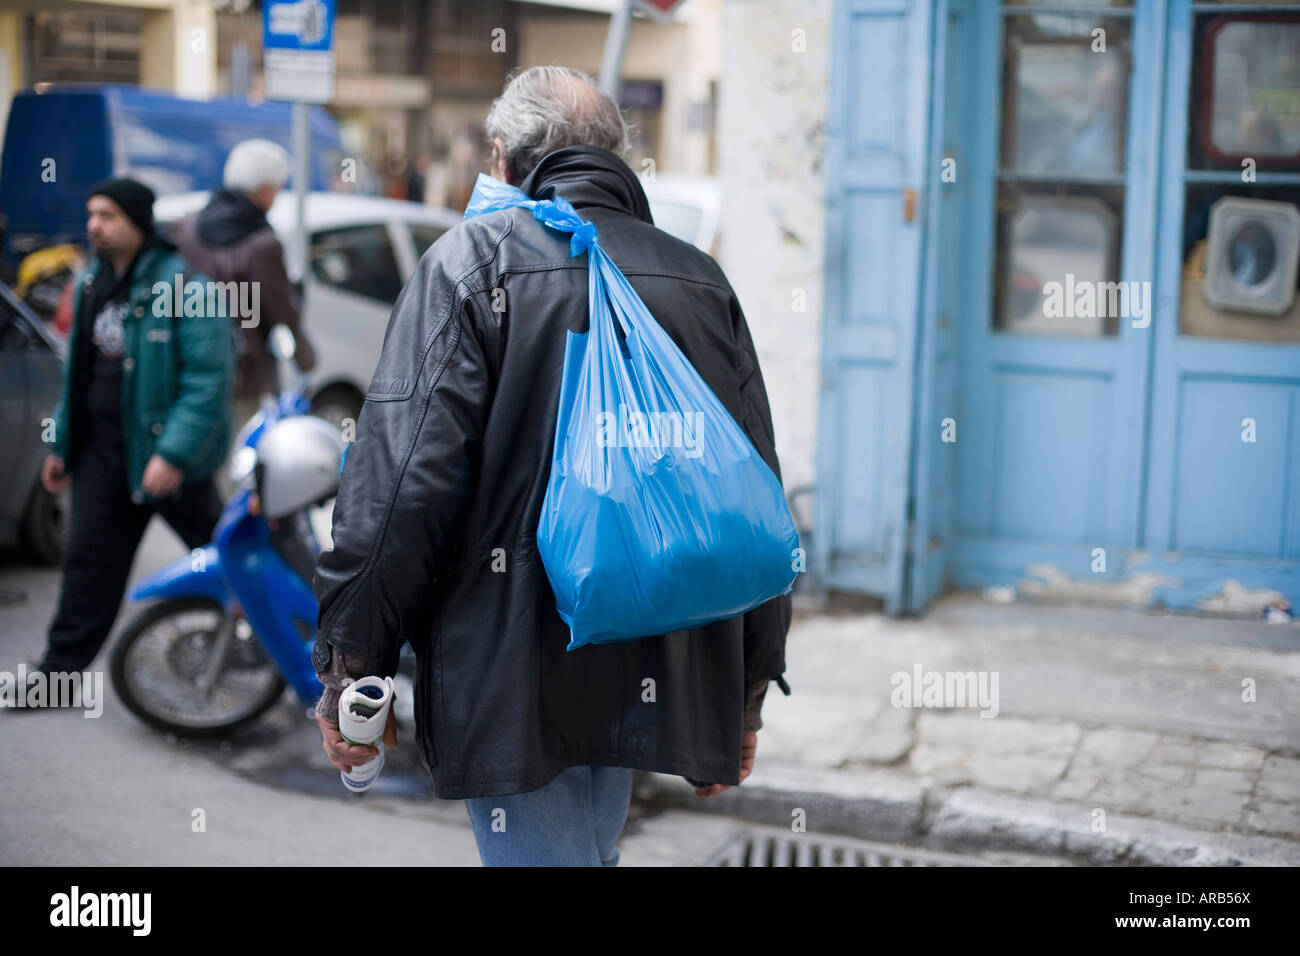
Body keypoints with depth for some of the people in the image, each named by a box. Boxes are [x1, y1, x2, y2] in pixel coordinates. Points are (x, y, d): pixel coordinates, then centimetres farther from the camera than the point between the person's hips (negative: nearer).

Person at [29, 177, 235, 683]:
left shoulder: (182, 285, -17)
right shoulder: (92, 285, 10)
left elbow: (209, 377, -21)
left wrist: (174, 453, -27)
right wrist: (61, 444, 18)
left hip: (165, 454, -7)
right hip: (102, 448, 7)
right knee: (88, 559, 7)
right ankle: (60, 665, 14)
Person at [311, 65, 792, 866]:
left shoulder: (472, 258, -4)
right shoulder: (702, 281, 9)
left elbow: (404, 478, -13)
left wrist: (351, 661, -6)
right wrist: (746, 695, 16)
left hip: (513, 675, -5)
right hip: (654, 676, 6)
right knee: (592, 848, 22)